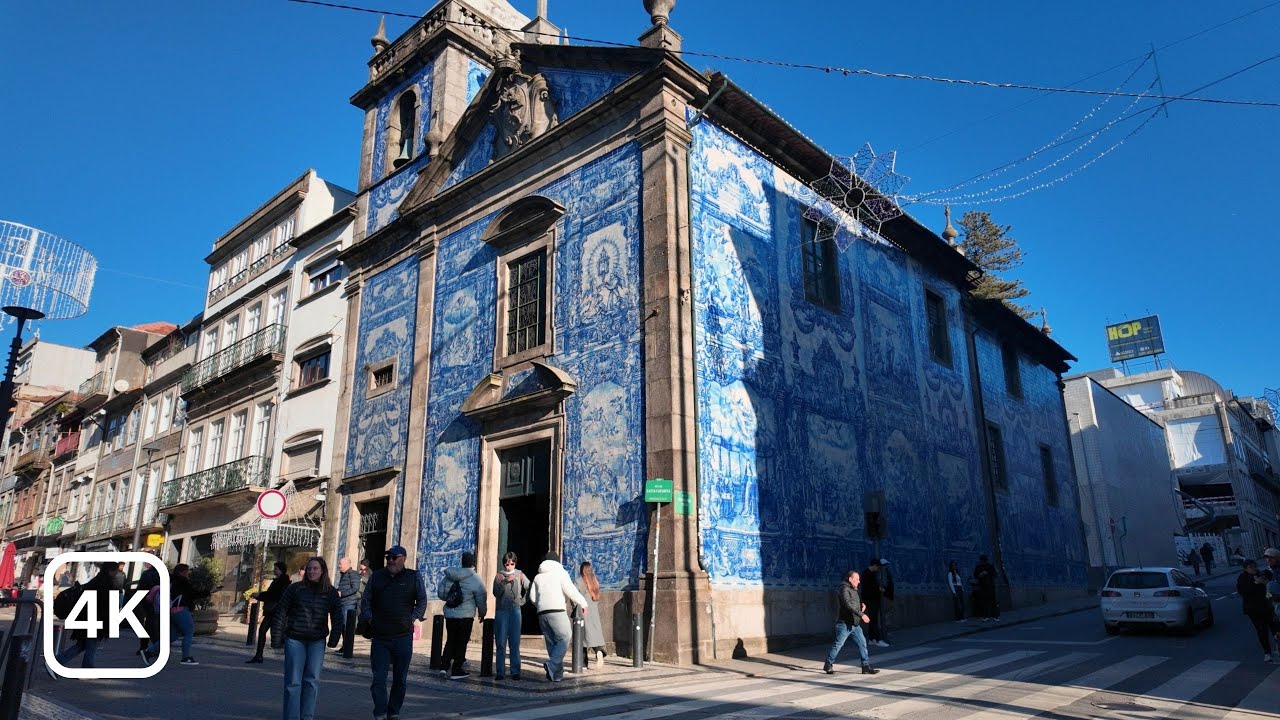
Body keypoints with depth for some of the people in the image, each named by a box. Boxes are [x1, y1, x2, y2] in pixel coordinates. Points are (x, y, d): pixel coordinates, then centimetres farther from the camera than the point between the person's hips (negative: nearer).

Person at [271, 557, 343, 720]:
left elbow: (337, 617, 2)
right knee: (293, 681, 0)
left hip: (317, 642, 1)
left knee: (312, 680, 4)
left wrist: (334, 639, -7)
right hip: (294, 639, -1)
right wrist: (277, 638, -2)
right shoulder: (295, 589, -2)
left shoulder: (330, 592, 1)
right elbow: (280, 613, 1)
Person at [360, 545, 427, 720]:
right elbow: (366, 600, 11)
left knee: (400, 679, 9)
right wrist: (369, 618, -1)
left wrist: (413, 618, -6)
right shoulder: (376, 576, 7)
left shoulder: (414, 577, 2)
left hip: (403, 637, -1)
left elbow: (422, 600, 4)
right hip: (379, 637, 1)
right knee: (379, 678, -3)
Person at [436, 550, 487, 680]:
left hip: (449, 614, 4)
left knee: (450, 640, 18)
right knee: (461, 642, 5)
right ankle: (456, 671, 8)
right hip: (465, 616, -4)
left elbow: (440, 593, 7)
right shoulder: (475, 579, -10)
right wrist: (482, 614, 12)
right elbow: (481, 600, -4)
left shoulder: (448, 576, 2)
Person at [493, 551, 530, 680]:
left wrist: (523, 600, 4)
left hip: (515, 610, 0)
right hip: (502, 610, 0)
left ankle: (515, 671, 2)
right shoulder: (499, 575, 5)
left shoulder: (519, 575, 6)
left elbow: (529, 588, 3)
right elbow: (496, 592, -6)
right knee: (501, 643, 1)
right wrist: (505, 581, -17)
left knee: (515, 643, -1)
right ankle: (500, 672, 6)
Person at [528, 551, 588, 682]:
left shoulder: (538, 576, 21)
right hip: (556, 611, -6)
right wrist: (583, 603, 5)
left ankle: (557, 674, 4)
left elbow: (532, 596, 17)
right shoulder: (560, 572, 4)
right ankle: (552, 665, -24)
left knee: (551, 643, 9)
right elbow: (570, 590, -4)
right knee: (564, 638, -4)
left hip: (542, 613, 6)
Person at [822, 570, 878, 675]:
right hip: (844, 624, -9)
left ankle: (866, 666, 8)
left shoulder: (853, 590, 16)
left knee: (862, 643, 3)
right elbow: (848, 604, -28)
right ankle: (828, 665, 10)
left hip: (855, 623, 9)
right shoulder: (844, 589, -15)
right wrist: (861, 615, -33)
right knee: (838, 644, -2)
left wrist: (862, 604, 7)